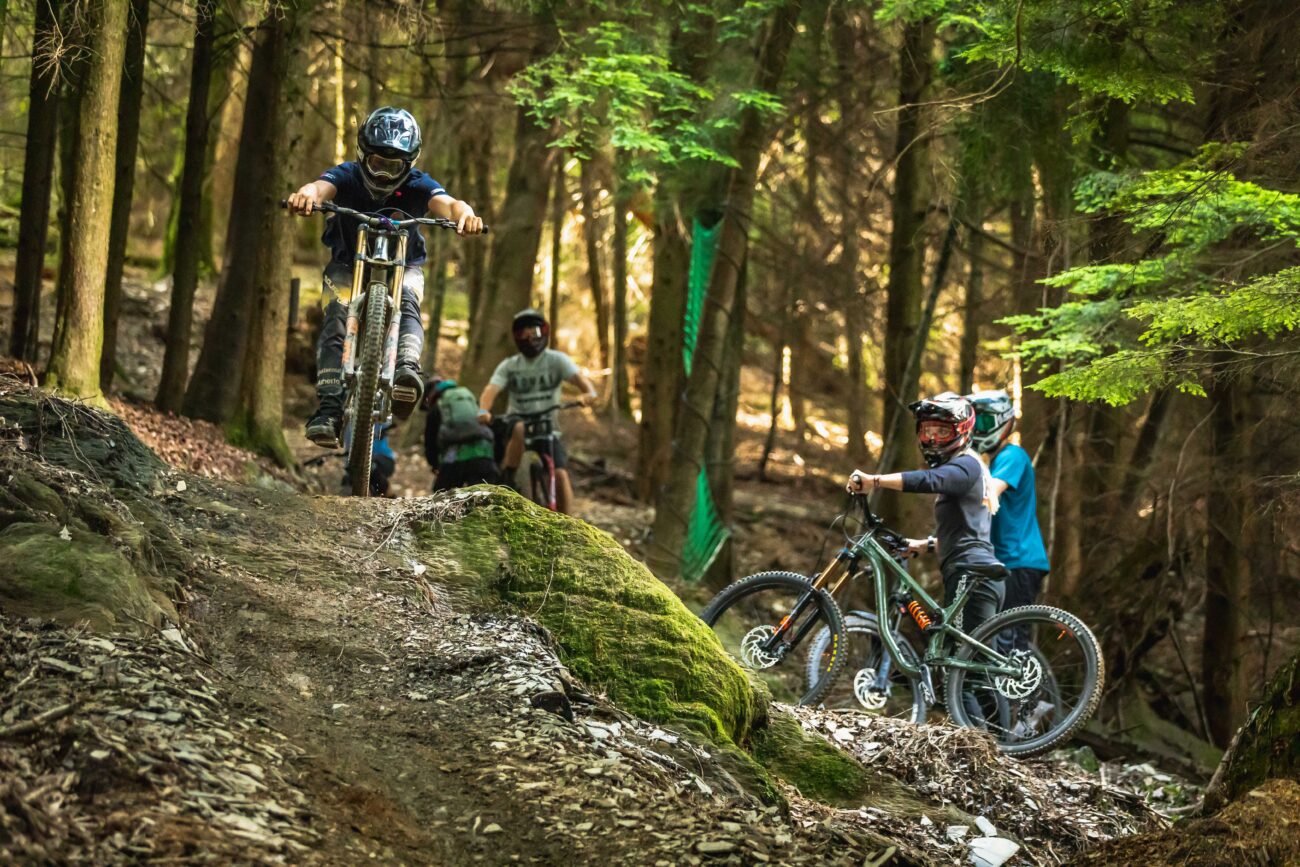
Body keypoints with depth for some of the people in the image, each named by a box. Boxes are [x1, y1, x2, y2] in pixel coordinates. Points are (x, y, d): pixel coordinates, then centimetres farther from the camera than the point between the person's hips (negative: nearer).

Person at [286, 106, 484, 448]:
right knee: (336, 321, -25)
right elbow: (322, 186, -39)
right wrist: (307, 194, -65)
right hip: (348, 265, 0)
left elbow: (447, 203, -36)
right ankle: (328, 408, -34)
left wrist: (464, 213, -61)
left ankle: (407, 368, -55)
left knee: (406, 304, -33)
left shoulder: (417, 185, -17)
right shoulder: (347, 176, -18)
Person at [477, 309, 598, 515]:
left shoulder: (556, 360, -2)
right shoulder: (509, 366, 0)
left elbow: (579, 378, -17)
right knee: (520, 429, -38)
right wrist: (483, 410, -36)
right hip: (517, 420, -1)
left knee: (561, 474, -17)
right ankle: (506, 481, -26)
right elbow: (491, 389, -14)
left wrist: (588, 393, -41)